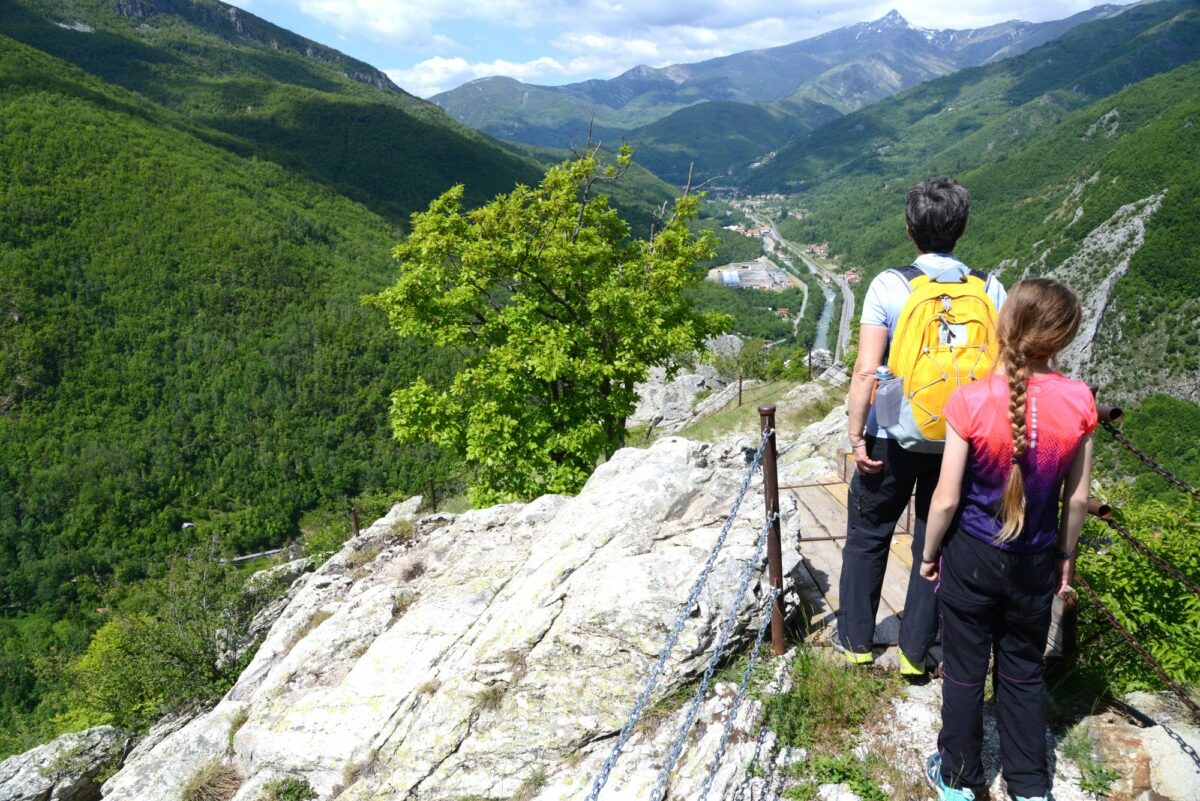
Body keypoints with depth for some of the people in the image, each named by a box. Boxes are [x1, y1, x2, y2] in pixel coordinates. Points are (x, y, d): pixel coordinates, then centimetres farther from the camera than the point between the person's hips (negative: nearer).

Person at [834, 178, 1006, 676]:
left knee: (867, 536, 17)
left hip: (892, 438, -2)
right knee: (935, 544, 15)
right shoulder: (990, 290, -5)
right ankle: (915, 651, 27)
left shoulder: (888, 285, -13)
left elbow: (866, 371, -17)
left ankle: (856, 639, 30)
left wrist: (856, 436, -8)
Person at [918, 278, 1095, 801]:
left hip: (971, 558, -2)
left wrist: (929, 553, 1)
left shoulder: (971, 402, -22)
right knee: (1024, 672, 21)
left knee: (965, 670, 15)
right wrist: (1065, 554, 13)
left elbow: (946, 499, -16)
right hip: (1036, 562, 3)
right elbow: (1077, 497, -3)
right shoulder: (1078, 403, -14)